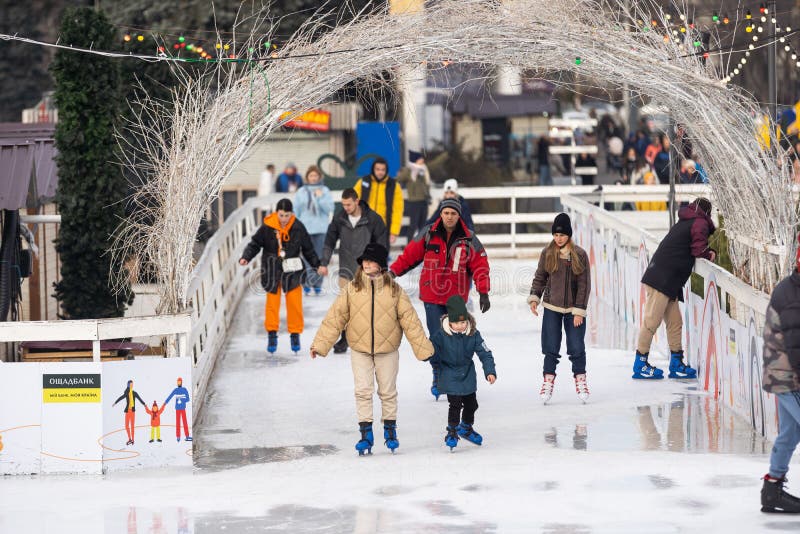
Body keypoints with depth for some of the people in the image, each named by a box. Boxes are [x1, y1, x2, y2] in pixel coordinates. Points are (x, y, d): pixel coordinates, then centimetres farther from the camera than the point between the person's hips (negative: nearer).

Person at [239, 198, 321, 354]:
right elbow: (255, 244, 1)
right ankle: (272, 335, 15)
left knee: (295, 303, -1)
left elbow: (308, 249, 7)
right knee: (272, 302, 3)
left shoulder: (298, 227, -4)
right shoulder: (267, 227, -8)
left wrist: (317, 265, 7)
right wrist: (246, 258, -13)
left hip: (292, 271, 0)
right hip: (272, 270, 0)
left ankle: (295, 334, 13)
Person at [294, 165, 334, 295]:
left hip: (321, 229, 0)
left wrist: (320, 198, -14)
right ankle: (307, 284, -2)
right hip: (305, 229, 0)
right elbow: (296, 211, 8)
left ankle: (317, 285, 8)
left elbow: (330, 208, -3)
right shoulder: (301, 192, 5)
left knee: (320, 257, 2)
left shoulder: (325, 191, 4)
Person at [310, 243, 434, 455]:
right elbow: (335, 317, -2)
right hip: (359, 350, 0)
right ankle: (365, 434, 5)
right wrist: (320, 344, -6)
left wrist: (423, 348, -3)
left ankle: (390, 430, 26)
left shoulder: (394, 290, -4)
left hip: (387, 350, 0)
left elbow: (410, 320, -2)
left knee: (388, 391, 10)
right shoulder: (352, 289, -3)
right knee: (363, 391, -2)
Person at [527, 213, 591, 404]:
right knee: (551, 347, 1)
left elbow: (584, 285, -4)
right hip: (552, 308, 1)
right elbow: (540, 278, 9)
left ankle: (580, 379, 16)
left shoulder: (580, 255, -5)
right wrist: (534, 297, -6)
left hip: (574, 309, -1)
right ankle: (548, 380, 11)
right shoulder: (547, 253, 0)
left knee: (577, 347, 1)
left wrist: (579, 311, -8)